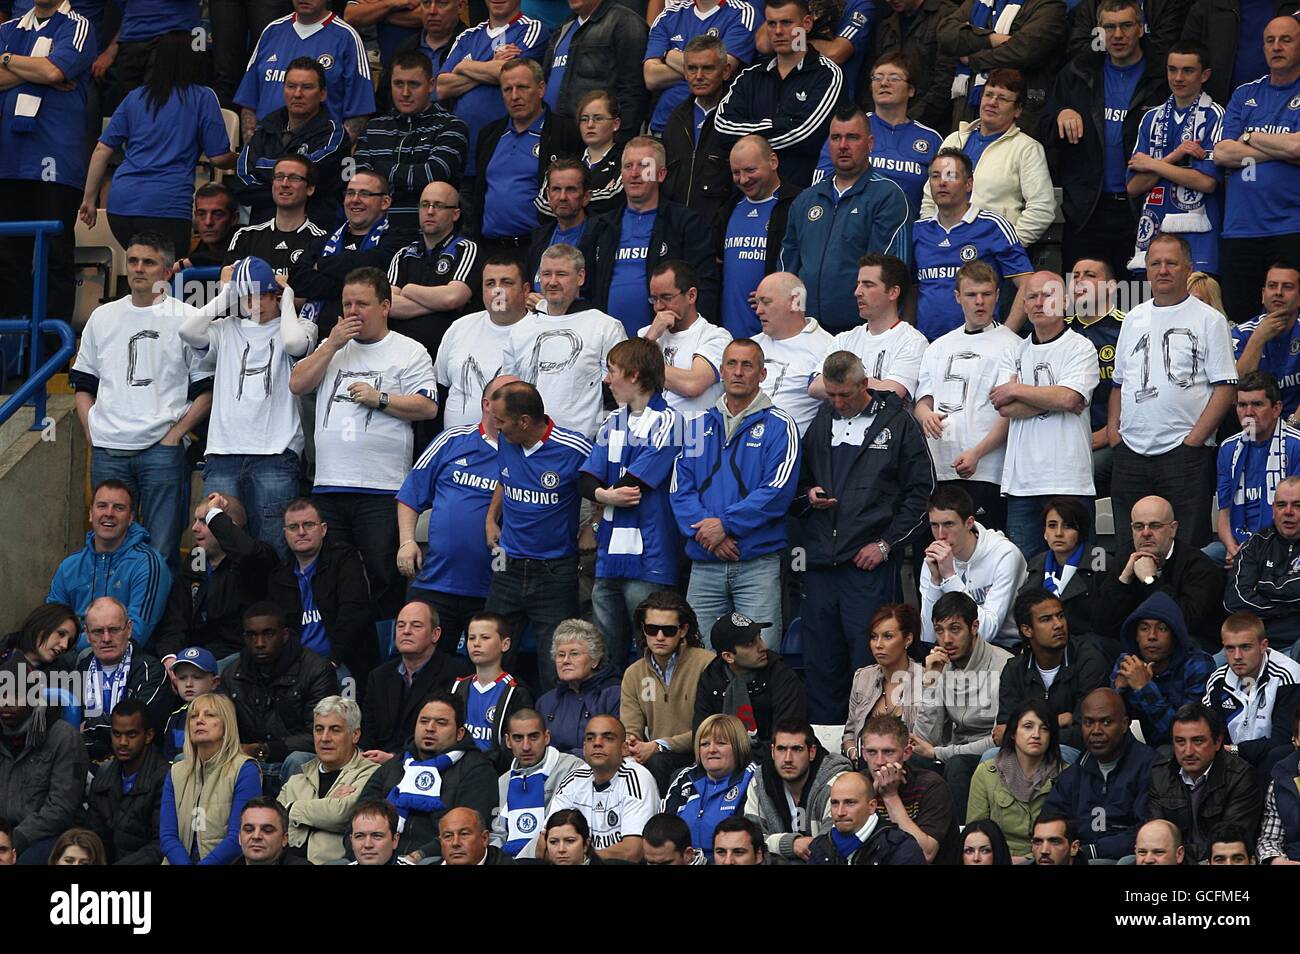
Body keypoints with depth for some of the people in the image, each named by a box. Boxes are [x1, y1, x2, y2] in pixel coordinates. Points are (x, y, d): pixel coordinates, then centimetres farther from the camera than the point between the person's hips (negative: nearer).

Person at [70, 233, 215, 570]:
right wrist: (92, 434, 5)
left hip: (162, 450, -4)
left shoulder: (187, 319, 2)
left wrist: (175, 434, -8)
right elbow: (83, 385, 18)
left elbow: (207, 389, 1)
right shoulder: (103, 317, 14)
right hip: (107, 451, 4)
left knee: (162, 550, -4)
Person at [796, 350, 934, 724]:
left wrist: (886, 543, -8)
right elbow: (798, 482, 24)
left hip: (870, 563, -4)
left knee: (869, 661, -6)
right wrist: (808, 496, 0)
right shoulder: (820, 423, 15)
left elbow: (919, 490, -1)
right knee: (821, 664, 6)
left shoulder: (898, 423, 1)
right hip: (820, 563, 5)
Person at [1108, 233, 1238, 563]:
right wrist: (1114, 430, 7)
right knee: (1127, 551, 7)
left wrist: (1195, 438, -13)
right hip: (1131, 453, 5)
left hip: (1184, 453, -5)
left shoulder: (1208, 320, 0)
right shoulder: (1134, 319, 16)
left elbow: (1225, 387, -6)